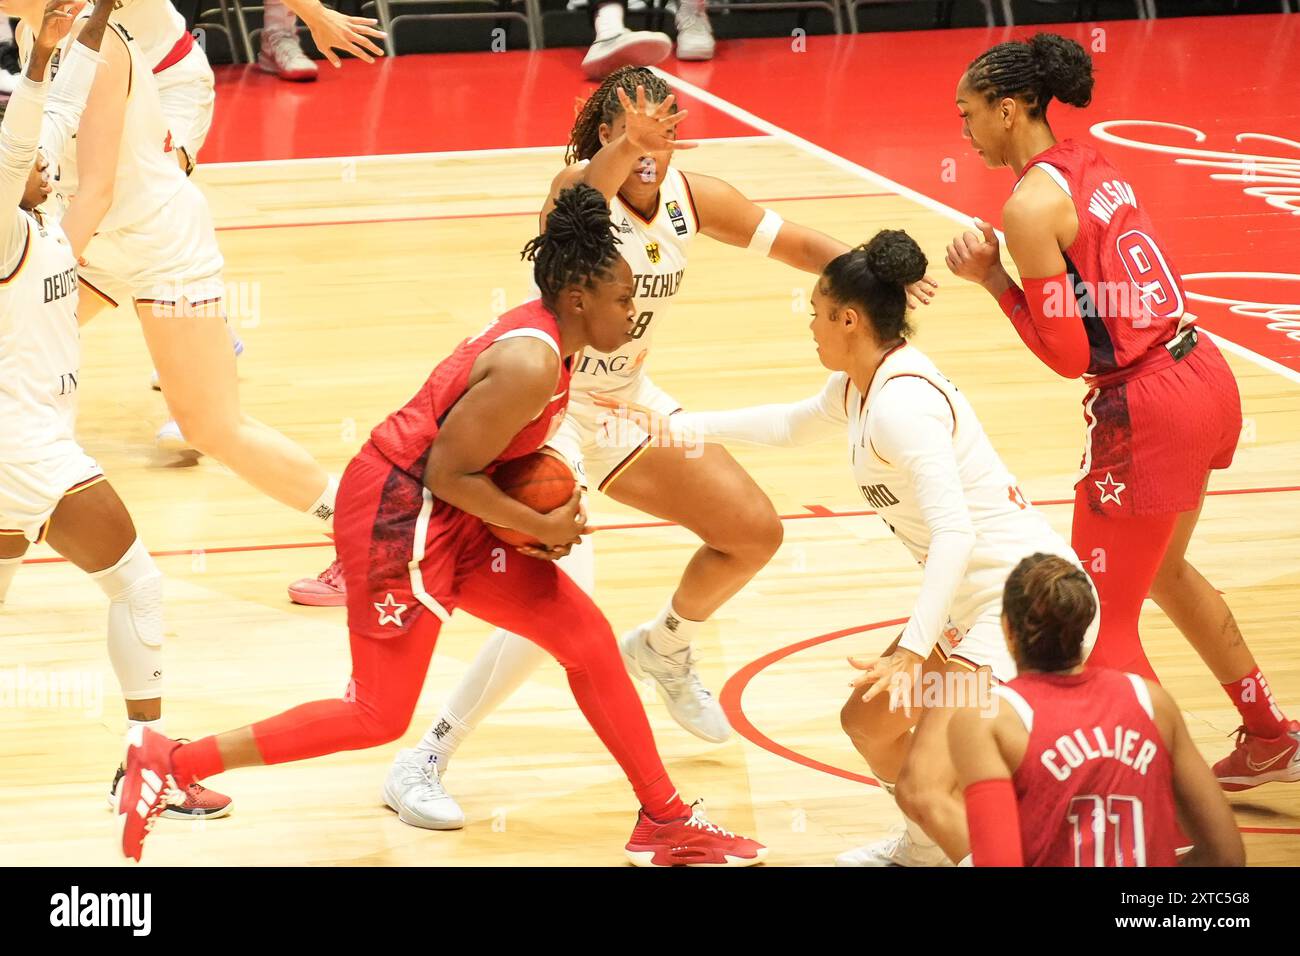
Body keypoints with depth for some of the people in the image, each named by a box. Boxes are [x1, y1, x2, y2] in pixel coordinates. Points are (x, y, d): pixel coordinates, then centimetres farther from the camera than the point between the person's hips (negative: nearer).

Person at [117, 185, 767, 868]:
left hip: (443, 515, 10)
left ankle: (666, 824, 15)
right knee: (379, 717, -2)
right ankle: (170, 761, 5)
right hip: (398, 520, -10)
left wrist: (548, 510, 6)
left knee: (588, 639, 7)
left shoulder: (541, 333, 7)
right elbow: (447, 472, -22)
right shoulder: (532, 365, -23)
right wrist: (542, 528, -13)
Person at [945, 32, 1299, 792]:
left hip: (1146, 409, -9)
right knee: (1162, 570, 31)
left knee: (1104, 624, 2)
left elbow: (1068, 353, -14)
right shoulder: (1090, 164, 9)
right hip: (1204, 378, 9)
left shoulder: (1031, 205, -16)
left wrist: (992, 278, -7)